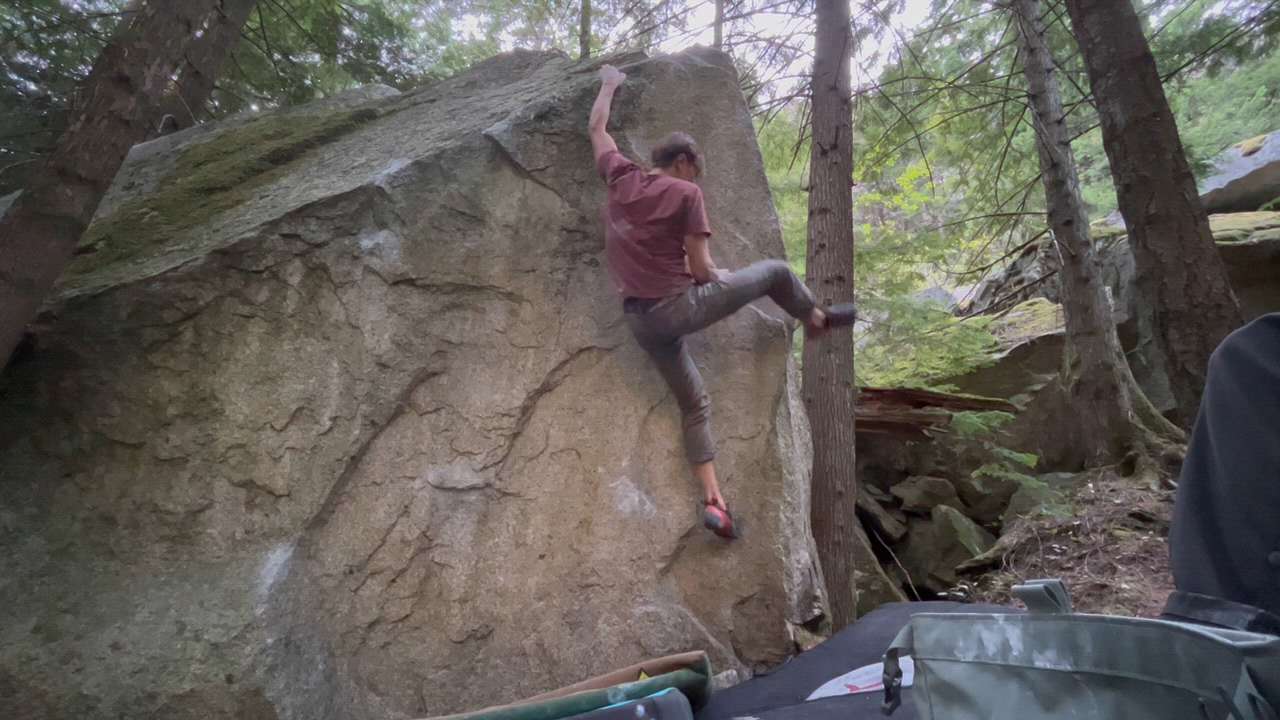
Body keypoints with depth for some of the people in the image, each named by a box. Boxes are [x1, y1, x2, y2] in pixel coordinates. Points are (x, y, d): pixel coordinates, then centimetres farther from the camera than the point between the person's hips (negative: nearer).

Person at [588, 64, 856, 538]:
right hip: (680, 308, -6)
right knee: (775, 271, 13)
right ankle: (818, 320, 40)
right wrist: (723, 278, 13)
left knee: (694, 404, 18)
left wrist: (609, 85, 43)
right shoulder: (686, 192, -6)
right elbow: (702, 270, -10)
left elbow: (596, 130, 26)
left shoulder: (622, 178, 8)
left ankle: (713, 500, 14)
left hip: (640, 321, 6)